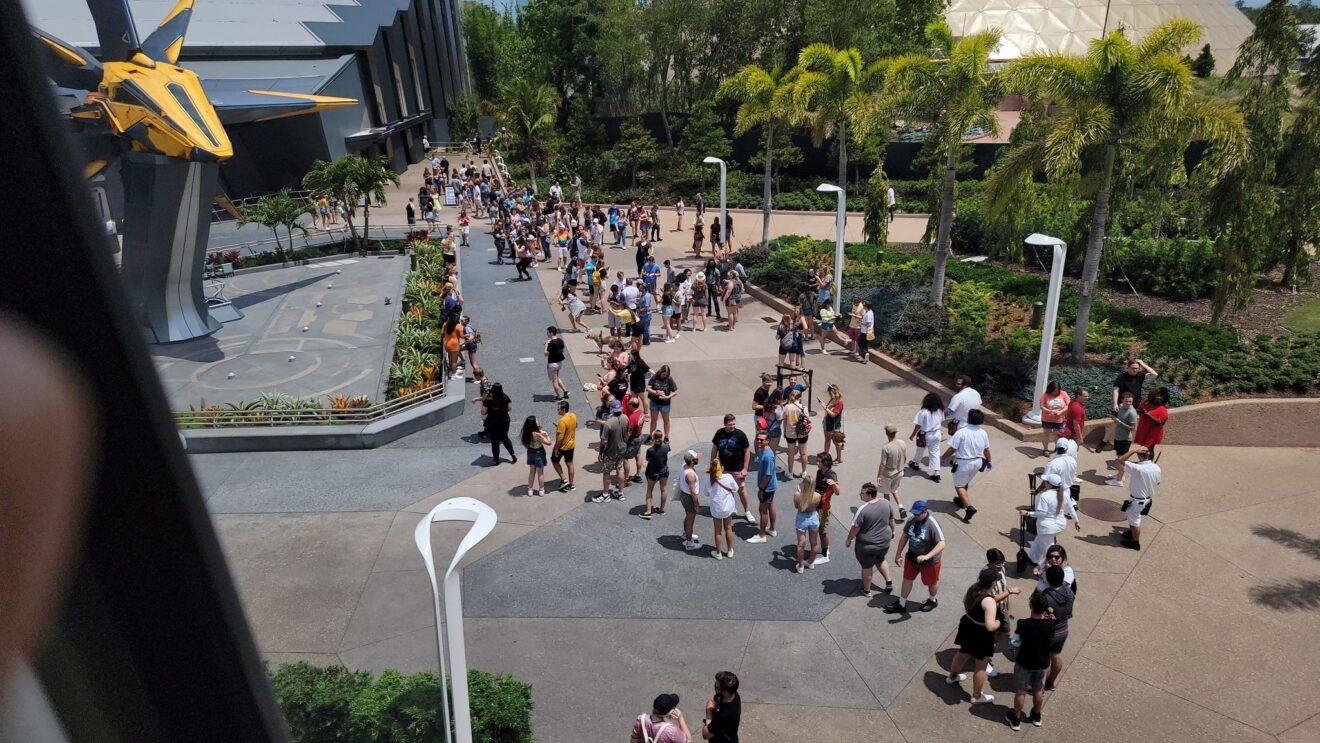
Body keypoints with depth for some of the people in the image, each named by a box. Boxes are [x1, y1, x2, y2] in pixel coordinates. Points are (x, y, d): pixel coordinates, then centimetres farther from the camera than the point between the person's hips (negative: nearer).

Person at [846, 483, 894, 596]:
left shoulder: (863, 510, -28)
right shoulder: (886, 503, -11)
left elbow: (855, 528, -19)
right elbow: (891, 520, 6)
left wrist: (848, 540, -2)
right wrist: (892, 531, 24)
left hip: (867, 545, -5)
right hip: (884, 542, 5)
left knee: (867, 567, 16)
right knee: (880, 561, 32)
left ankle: (866, 590, 34)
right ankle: (889, 583, 37)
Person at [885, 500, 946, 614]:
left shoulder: (933, 525, -29)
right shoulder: (912, 520, -9)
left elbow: (942, 544, -34)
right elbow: (904, 536, 3)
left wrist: (927, 556, -43)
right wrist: (898, 554, 4)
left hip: (929, 561, -5)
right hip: (911, 557, 6)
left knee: (931, 582, 19)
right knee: (907, 579, 16)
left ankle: (933, 600, 48)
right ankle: (901, 605, 33)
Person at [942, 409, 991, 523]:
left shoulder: (961, 432, -22)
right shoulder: (983, 433, -5)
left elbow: (952, 449, -19)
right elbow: (986, 450, 7)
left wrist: (944, 456, 0)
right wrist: (987, 461, 26)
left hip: (963, 463, -6)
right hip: (977, 462, 6)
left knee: (959, 486, 6)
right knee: (966, 482, 28)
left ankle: (969, 507, -11)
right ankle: (961, 500, 45)